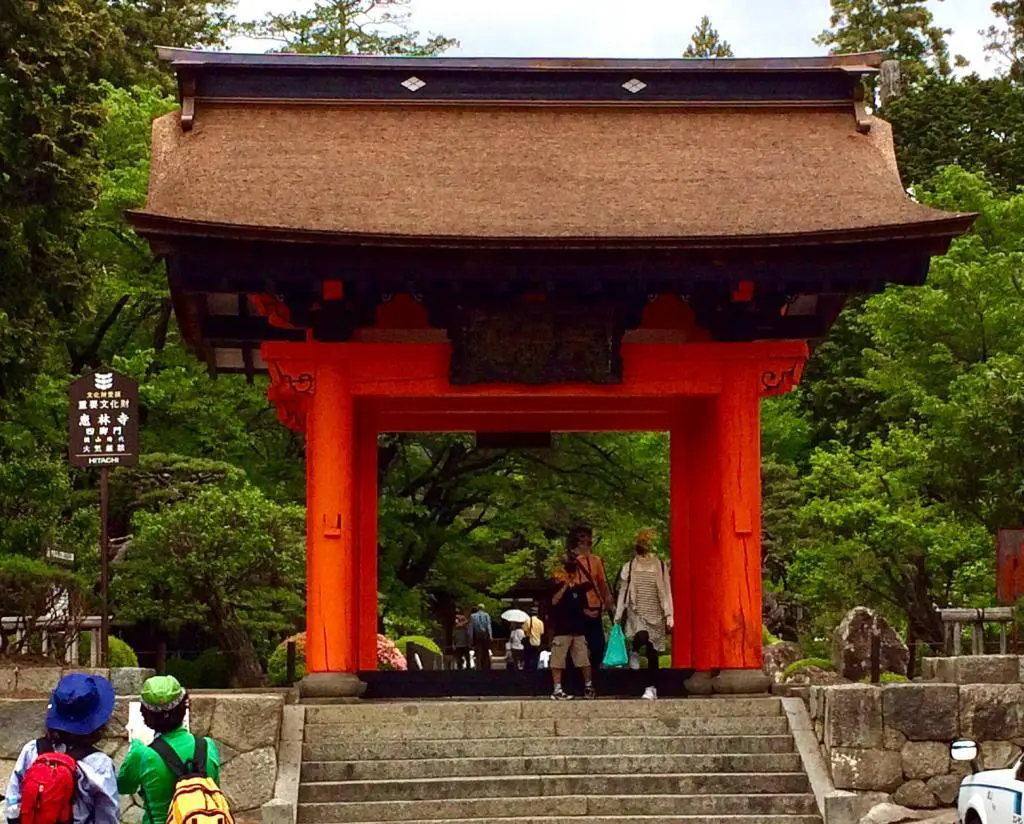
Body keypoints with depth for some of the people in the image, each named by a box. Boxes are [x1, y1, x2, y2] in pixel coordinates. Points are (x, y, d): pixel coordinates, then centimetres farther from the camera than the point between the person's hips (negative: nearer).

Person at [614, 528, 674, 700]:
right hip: (636, 612, -1)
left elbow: (666, 593, 3)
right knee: (642, 636, -30)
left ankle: (651, 688, 13)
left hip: (655, 614, 1)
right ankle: (634, 653, 5)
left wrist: (669, 617, -2)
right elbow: (623, 592, 6)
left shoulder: (660, 566, 2)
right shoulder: (629, 567, 4)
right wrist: (618, 616, 4)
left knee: (652, 654, 3)